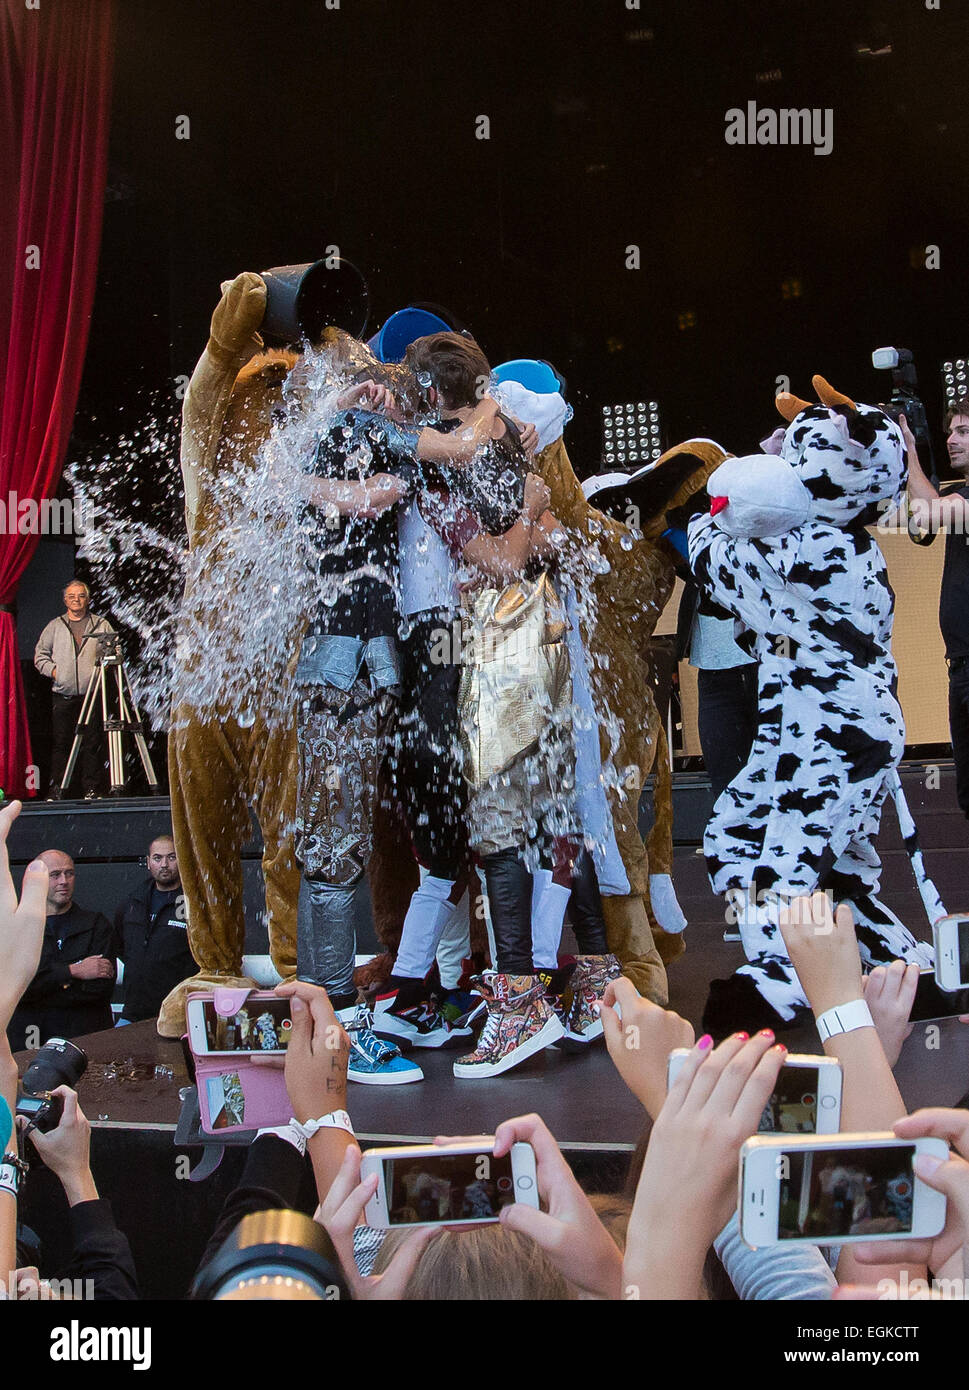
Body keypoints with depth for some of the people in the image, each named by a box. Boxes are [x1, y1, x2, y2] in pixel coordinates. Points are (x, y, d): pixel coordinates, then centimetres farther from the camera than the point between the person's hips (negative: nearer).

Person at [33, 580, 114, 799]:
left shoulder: (102, 625, 12)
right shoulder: (55, 626, 14)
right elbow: (40, 654, 16)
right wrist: (52, 669, 0)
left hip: (92, 695, -1)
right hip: (62, 695, 1)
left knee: (92, 743, -2)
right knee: (60, 742, 0)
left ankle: (90, 788, 3)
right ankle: (56, 787, 4)